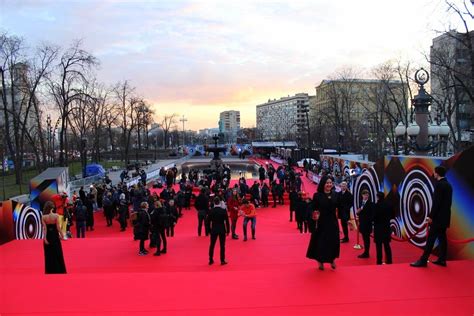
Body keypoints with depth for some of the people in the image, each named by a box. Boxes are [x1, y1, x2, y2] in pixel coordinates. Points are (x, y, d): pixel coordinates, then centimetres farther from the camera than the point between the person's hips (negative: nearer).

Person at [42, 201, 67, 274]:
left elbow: (45, 228, -10)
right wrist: (61, 235, -1)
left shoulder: (43, 217, -8)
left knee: (49, 254, 11)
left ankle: (50, 270, 15)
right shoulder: (56, 215, -11)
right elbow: (58, 227, -10)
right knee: (57, 253, 11)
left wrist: (45, 238, -9)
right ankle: (59, 269, 15)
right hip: (55, 235, -1)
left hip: (48, 236, 1)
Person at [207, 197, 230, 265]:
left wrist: (209, 230, 9)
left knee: (212, 245, 13)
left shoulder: (211, 211, -6)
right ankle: (222, 260, 8)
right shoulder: (223, 211, -10)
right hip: (222, 230, -2)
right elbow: (227, 221, -6)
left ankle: (211, 260, 18)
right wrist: (228, 230, 2)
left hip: (214, 230, 2)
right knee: (222, 245, 6)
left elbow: (208, 221, -1)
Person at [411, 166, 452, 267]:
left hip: (438, 217, -9)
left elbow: (436, 202, -20)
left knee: (431, 239, -8)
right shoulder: (448, 185, 13)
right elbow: (447, 202, 16)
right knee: (442, 237, 11)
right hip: (445, 217, 9)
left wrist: (431, 216, -16)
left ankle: (423, 260, -7)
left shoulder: (439, 184, -16)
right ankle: (442, 260, 15)